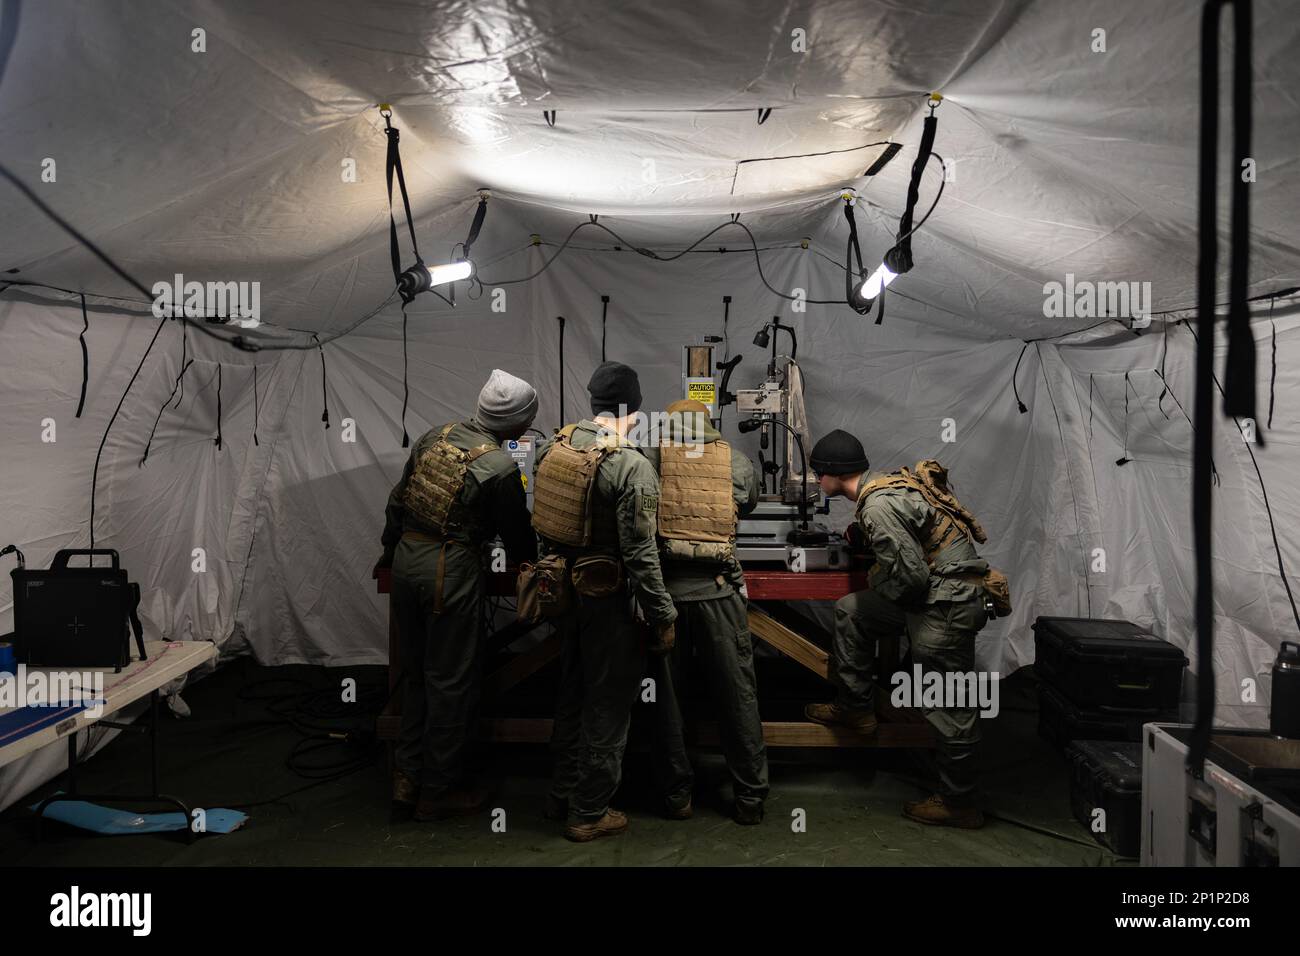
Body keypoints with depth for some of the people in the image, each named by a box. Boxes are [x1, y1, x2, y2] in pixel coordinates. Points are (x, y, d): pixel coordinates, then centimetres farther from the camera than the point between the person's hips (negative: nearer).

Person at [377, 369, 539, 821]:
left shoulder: (436, 435, 6)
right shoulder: (500, 467, -14)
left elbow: (398, 500, 13)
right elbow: (516, 533, -2)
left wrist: (391, 551, 26)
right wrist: (529, 564, 20)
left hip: (406, 559, 8)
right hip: (450, 569, -7)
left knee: (417, 674, 18)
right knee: (452, 682, 6)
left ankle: (407, 778, 26)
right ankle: (438, 791, 18)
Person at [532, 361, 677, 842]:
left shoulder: (552, 448, 1)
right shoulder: (631, 465, -21)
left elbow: (541, 524, 10)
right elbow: (640, 555, -21)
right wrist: (663, 617, -12)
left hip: (563, 590, 7)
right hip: (610, 602, -7)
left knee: (571, 694, 22)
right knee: (607, 707, 9)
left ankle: (563, 794, 38)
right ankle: (589, 814, 22)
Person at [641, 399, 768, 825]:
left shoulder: (649, 460, 1)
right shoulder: (737, 463, 8)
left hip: (663, 589, 0)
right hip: (719, 590, 1)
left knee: (666, 694, 12)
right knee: (738, 694, 11)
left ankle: (676, 794, 22)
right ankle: (750, 797, 19)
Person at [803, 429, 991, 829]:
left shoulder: (878, 505, -22)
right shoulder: (885, 485, 9)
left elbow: (911, 573, -22)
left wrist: (877, 582, -3)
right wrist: (856, 533, 15)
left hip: (946, 607, -10)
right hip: (931, 597, 10)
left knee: (949, 709, 3)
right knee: (850, 611, 17)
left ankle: (958, 803, 19)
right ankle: (856, 707, 24)